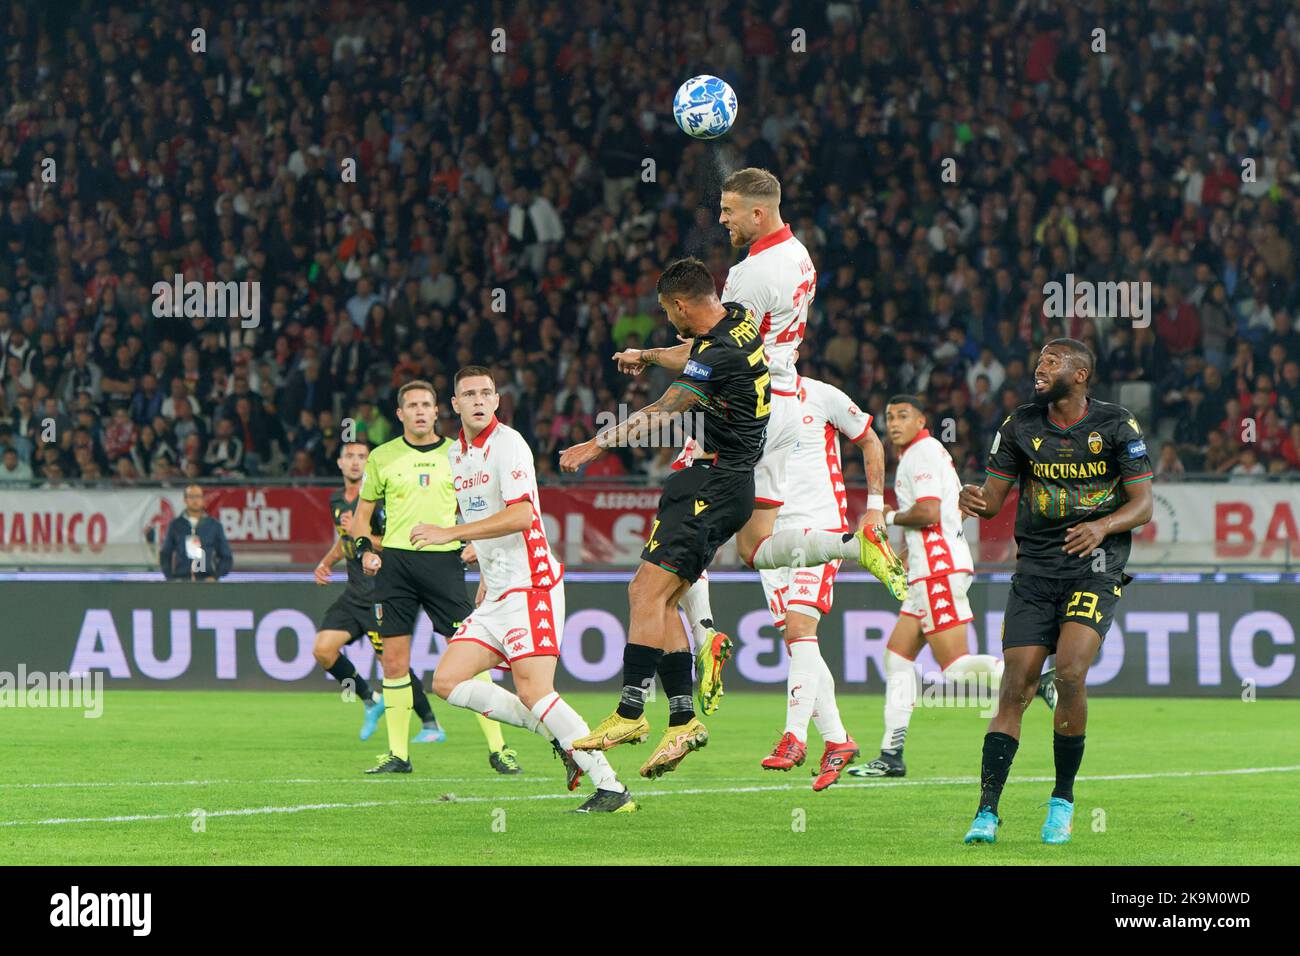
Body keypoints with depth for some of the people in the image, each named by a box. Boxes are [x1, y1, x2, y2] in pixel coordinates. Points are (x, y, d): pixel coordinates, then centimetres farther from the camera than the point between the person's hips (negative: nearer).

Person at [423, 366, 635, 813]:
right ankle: (558, 736, 3)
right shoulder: (457, 453, 16)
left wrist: (449, 533, -24)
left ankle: (612, 788, -13)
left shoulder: (508, 443, -11)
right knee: (447, 681, -2)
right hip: (497, 593, 9)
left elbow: (520, 515, -23)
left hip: (531, 585, -9)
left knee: (534, 692, -17)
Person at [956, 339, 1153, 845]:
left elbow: (1142, 503, 0)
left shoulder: (1116, 425, -1)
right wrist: (974, 499, -16)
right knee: (1015, 688, -6)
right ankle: (986, 812, -3)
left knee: (1070, 671, -21)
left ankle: (1063, 798, -2)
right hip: (1035, 570, 3)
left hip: (1095, 567, -3)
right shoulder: (1020, 424, 7)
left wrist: (1102, 526, -19)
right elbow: (994, 496, 9)